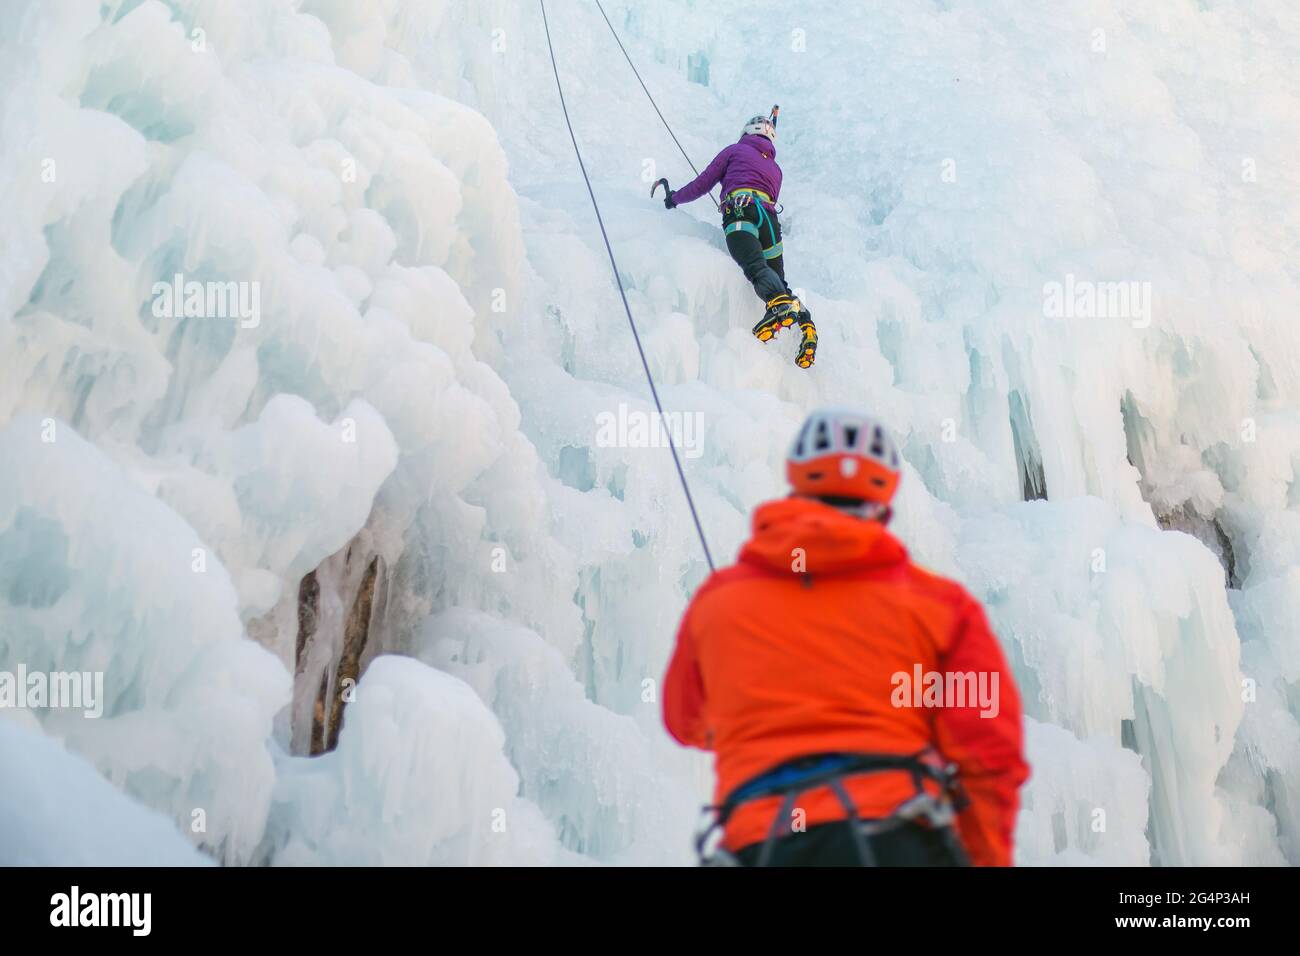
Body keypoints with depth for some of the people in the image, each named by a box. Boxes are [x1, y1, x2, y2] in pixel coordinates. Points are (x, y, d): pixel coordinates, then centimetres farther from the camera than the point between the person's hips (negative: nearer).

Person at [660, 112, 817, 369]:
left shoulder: (735, 150, 24)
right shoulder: (776, 168, 37)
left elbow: (702, 184, 19)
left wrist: (674, 198, 35)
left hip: (740, 208, -5)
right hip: (770, 217, 5)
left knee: (755, 267, -28)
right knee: (777, 279, 7)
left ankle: (780, 304, -56)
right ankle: (804, 321, -19)